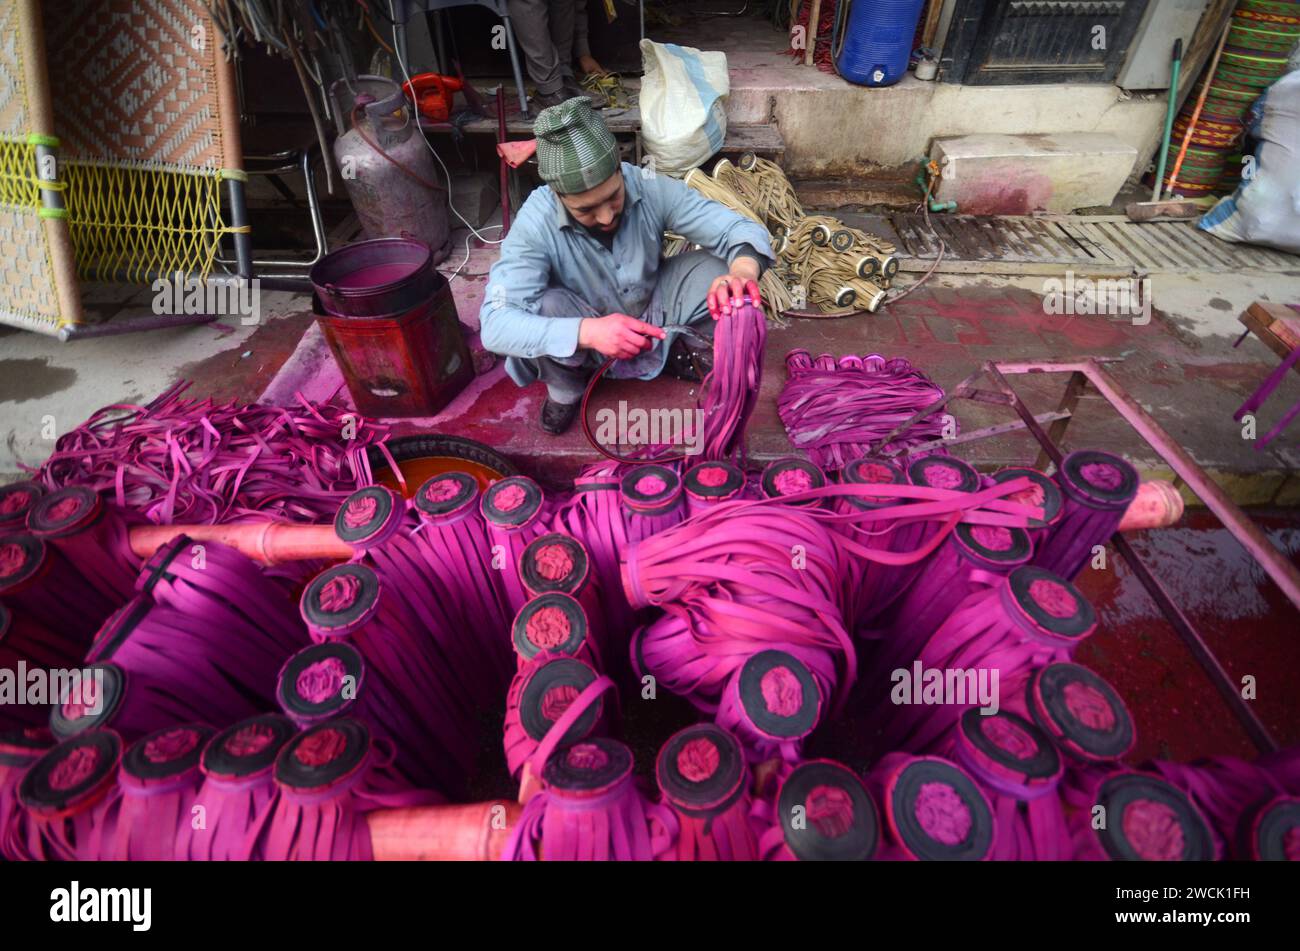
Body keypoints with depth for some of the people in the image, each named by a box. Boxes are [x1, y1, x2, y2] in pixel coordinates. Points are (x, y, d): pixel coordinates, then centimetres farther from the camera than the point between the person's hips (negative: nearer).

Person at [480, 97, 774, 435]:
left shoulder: (651, 188, -23)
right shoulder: (536, 223, -30)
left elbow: (742, 228, -22)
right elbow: (495, 324, -37)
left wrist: (742, 273, -47)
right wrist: (587, 332, -53)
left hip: (652, 312, 2)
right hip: (583, 338, -2)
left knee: (720, 271, -22)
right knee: (540, 308, -35)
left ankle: (682, 349, 8)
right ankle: (566, 387, -1)